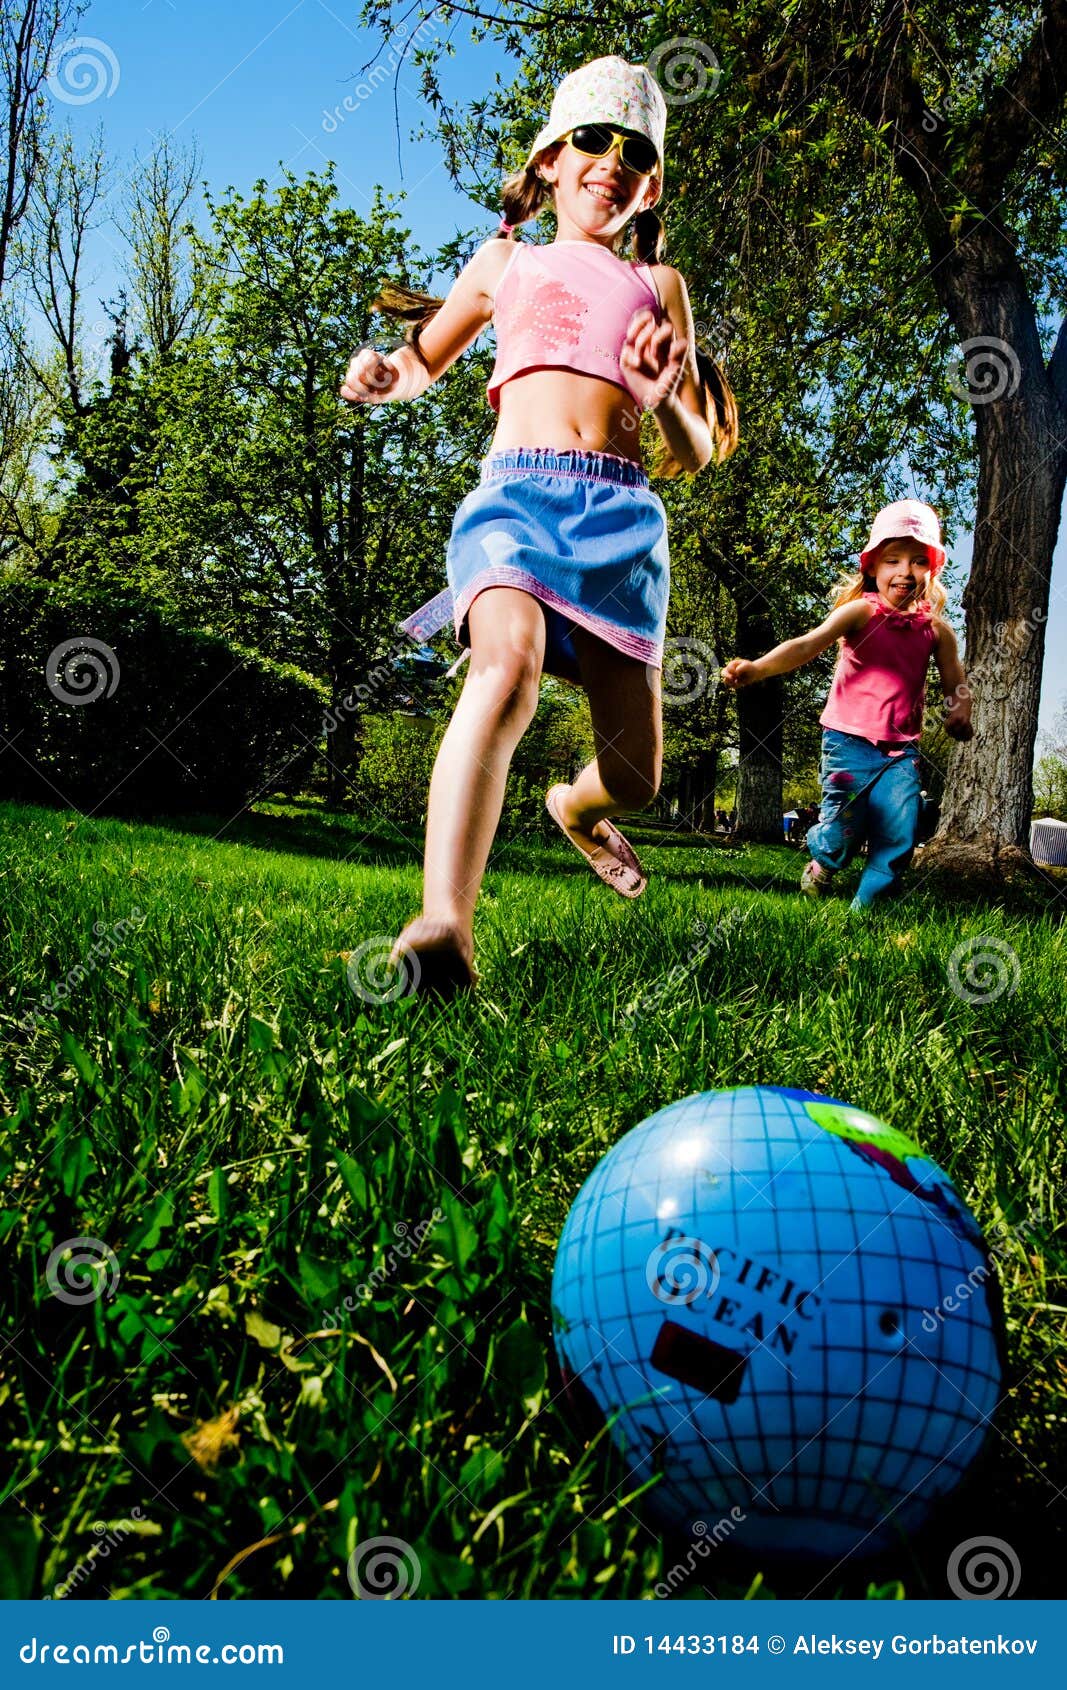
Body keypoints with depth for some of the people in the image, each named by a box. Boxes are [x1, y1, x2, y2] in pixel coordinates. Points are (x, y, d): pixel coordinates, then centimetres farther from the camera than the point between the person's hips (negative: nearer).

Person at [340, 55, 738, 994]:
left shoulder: (658, 284, 23)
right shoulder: (507, 260, 22)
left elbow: (696, 457, 19)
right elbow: (425, 362, 33)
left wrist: (670, 402, -4)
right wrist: (383, 371, 8)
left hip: (623, 510, 2)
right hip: (516, 491, -2)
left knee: (635, 775, -1)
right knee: (508, 665, -36)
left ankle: (575, 806, 37)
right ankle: (444, 925, -47)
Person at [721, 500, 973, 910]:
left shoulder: (936, 629, 4)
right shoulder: (861, 612, -8)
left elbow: (954, 684, 14)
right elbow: (807, 645, -20)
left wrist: (960, 711, -10)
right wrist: (756, 669, -36)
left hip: (901, 749, 3)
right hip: (849, 741, -3)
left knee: (899, 831, -6)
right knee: (845, 825, -3)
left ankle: (865, 905, 10)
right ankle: (821, 867, 32)